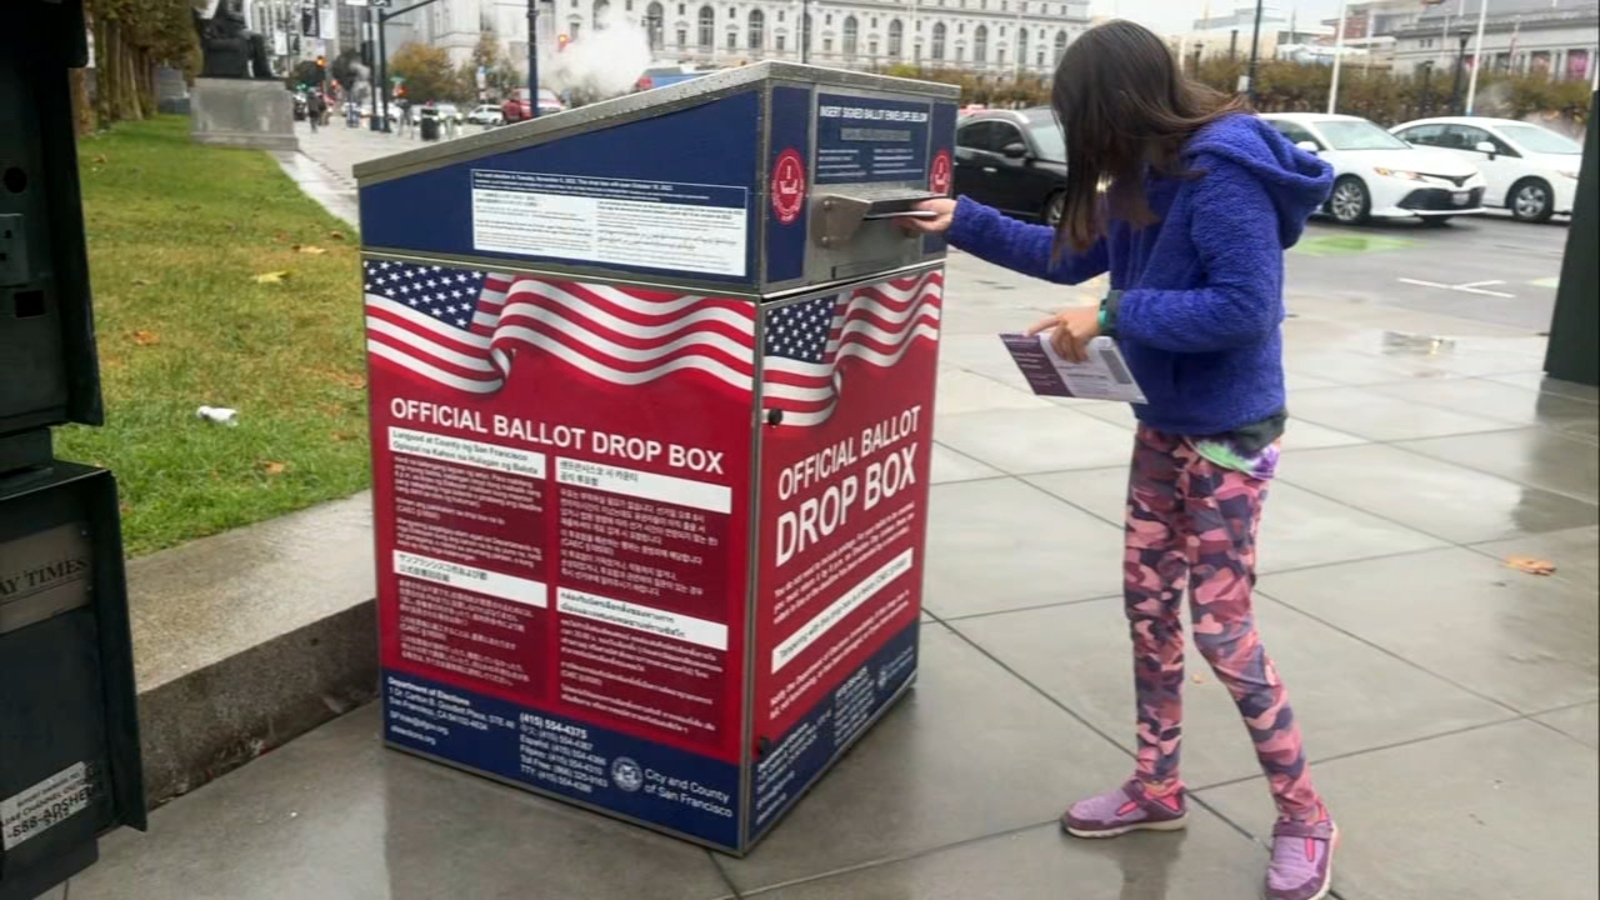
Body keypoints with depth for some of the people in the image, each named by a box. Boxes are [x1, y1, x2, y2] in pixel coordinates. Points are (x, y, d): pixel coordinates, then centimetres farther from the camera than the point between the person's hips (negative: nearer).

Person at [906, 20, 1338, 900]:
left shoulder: (1223, 174, -23)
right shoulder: (1149, 176, 4)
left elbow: (1246, 306, -28)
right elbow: (1072, 254, 15)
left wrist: (1112, 316, -25)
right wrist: (964, 222, 11)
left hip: (1228, 436, -9)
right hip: (1164, 427, 9)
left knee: (1222, 629, -1)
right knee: (1147, 604, 13)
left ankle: (1302, 815, 18)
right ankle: (1157, 786, 29)